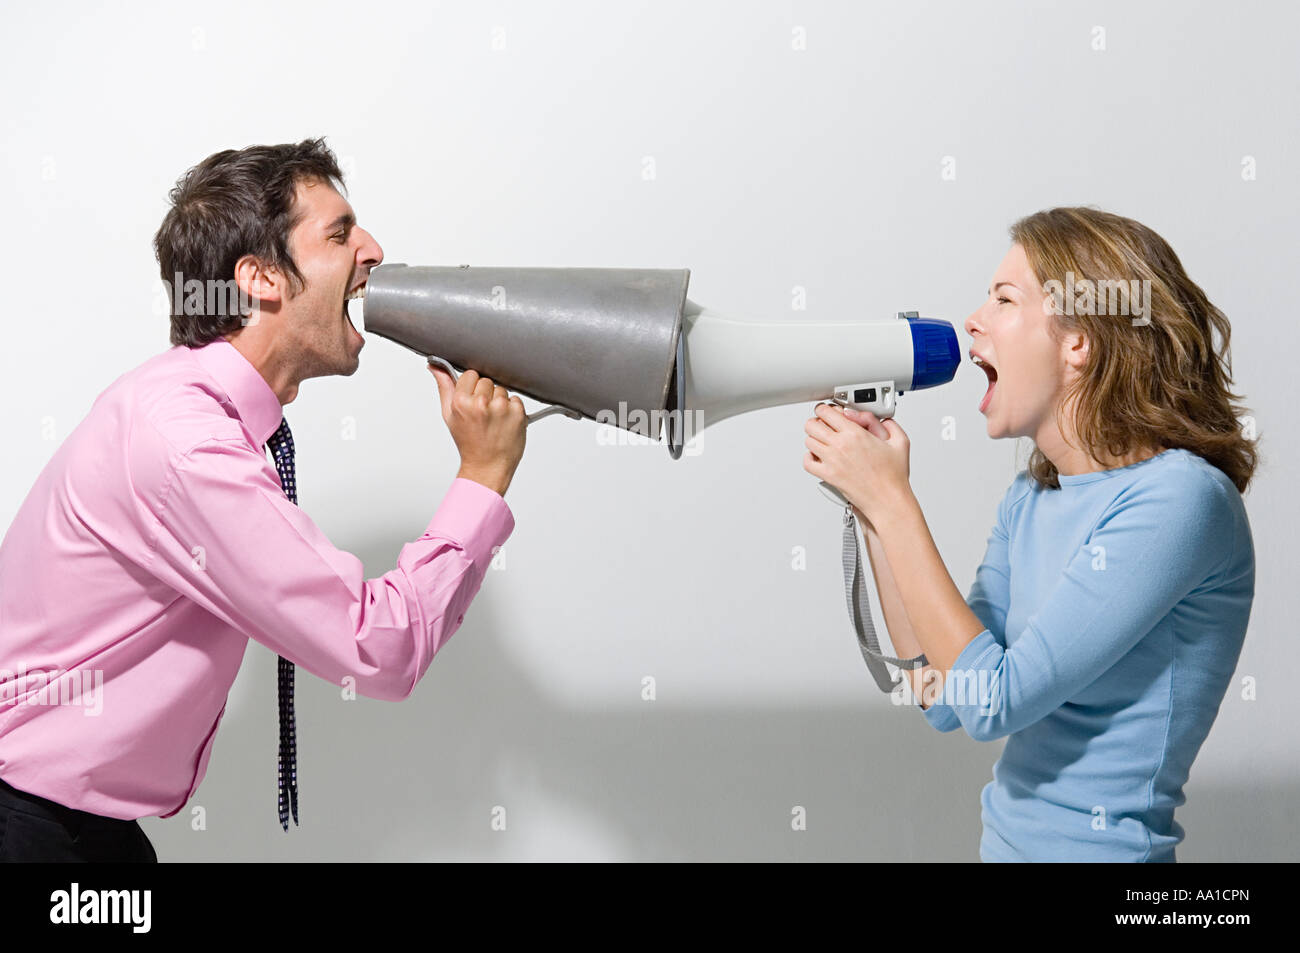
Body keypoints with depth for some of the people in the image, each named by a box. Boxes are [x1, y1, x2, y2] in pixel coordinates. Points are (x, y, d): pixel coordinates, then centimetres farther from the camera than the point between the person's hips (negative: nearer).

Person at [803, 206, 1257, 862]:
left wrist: (892, 501, -17)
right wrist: (872, 506, -2)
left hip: (1099, 846, -6)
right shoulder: (1030, 498, 4)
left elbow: (993, 704, -21)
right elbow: (944, 701, 2)